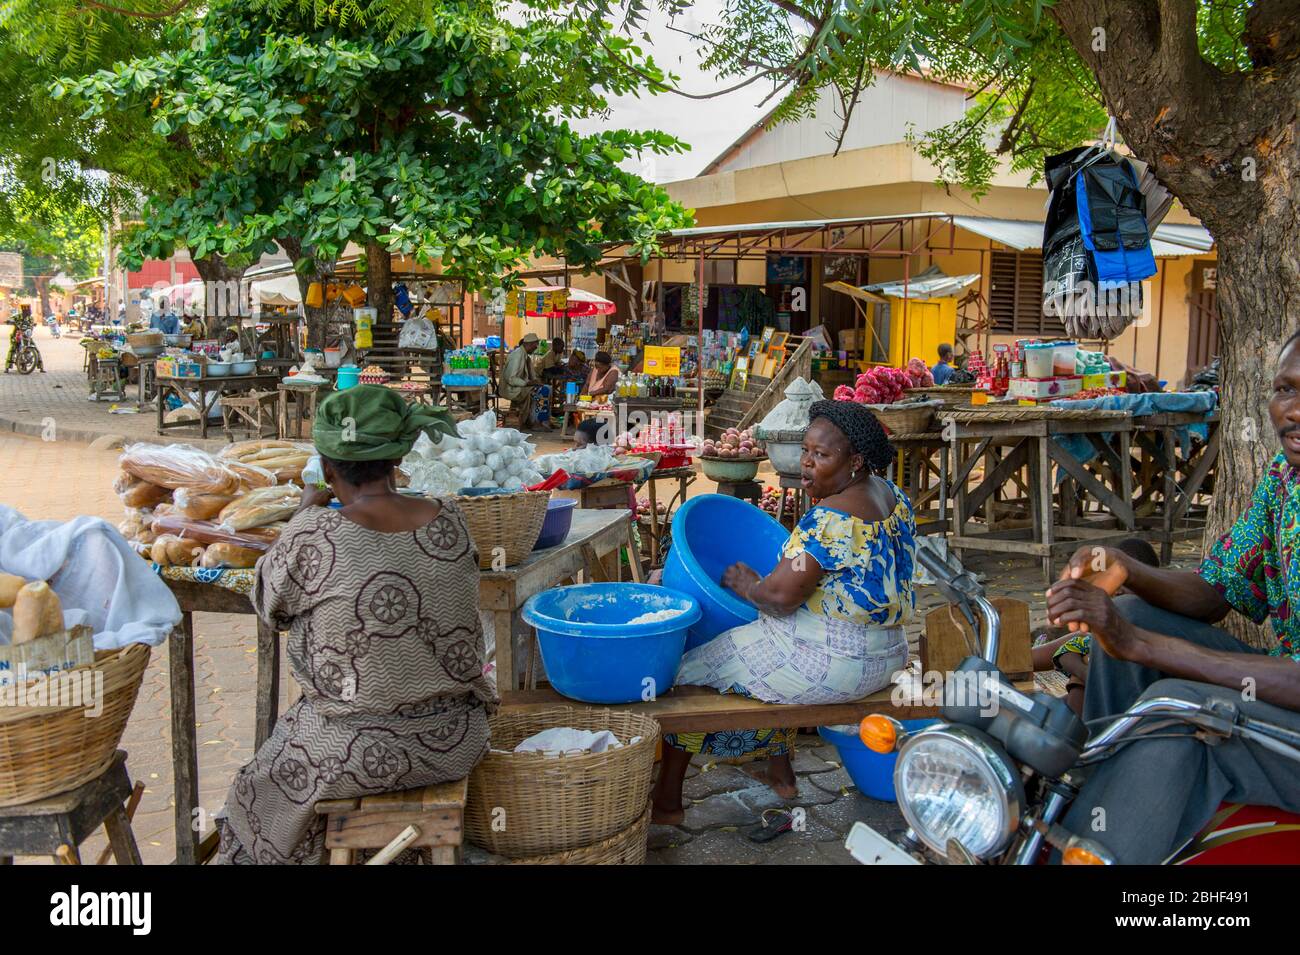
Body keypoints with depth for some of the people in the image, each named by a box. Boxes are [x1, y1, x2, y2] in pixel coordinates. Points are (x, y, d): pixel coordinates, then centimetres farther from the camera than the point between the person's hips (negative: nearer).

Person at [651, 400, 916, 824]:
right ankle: (780, 772, 38)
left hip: (832, 661, -9)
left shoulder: (831, 518, -26)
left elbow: (781, 595, -27)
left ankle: (666, 801, 14)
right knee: (770, 669, 37)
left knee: (688, 672, 4)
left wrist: (744, 584, -6)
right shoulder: (891, 494, 3)